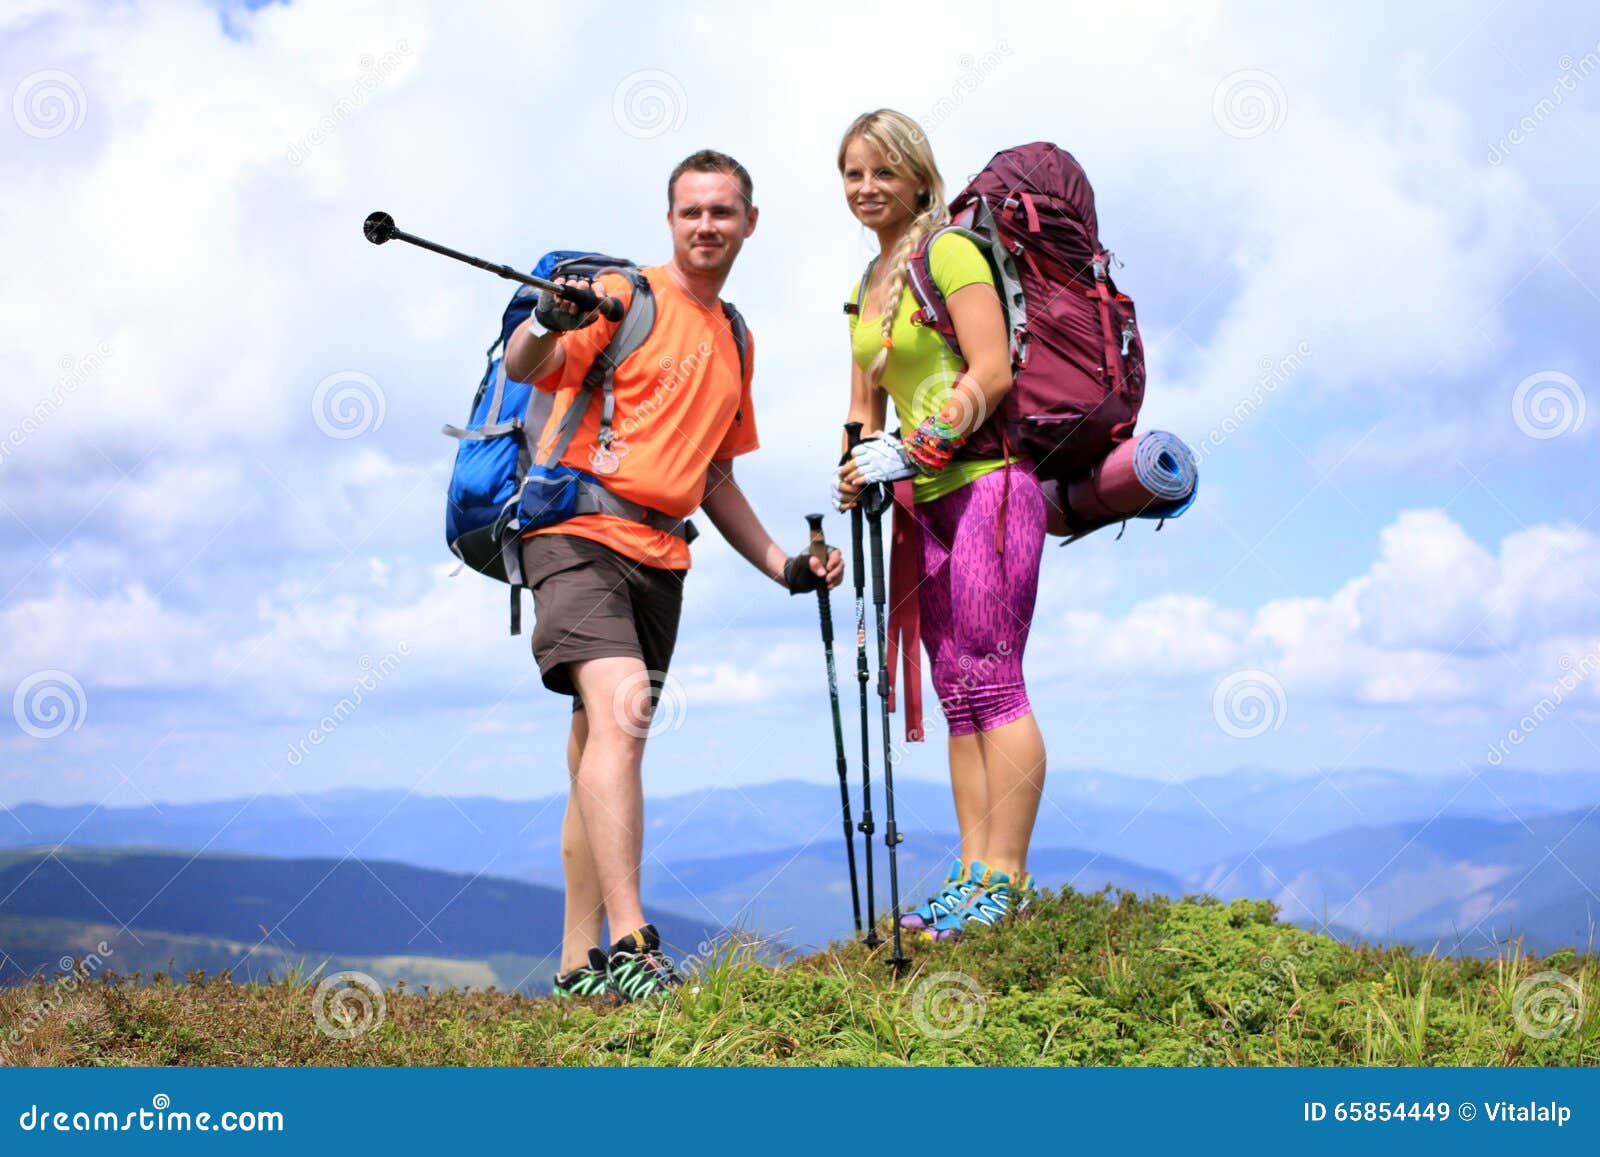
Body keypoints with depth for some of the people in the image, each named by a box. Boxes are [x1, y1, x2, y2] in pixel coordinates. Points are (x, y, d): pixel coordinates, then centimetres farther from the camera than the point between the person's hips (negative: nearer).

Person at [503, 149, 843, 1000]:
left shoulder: (736, 340, 21)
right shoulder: (625, 297, 0)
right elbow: (524, 369, -15)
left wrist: (783, 566, 19)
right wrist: (547, 323, -37)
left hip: (661, 556, 7)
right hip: (580, 533, -7)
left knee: (601, 752, 8)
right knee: (620, 708, -26)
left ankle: (579, 968, 10)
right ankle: (628, 944, -31)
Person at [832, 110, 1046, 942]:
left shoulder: (950, 252, -7)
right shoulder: (867, 286, 18)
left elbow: (991, 373, -16)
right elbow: (865, 404, 22)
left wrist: (909, 452, -18)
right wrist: (857, 469, 4)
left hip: (988, 483, -9)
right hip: (926, 500, 9)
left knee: (992, 684, -10)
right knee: (958, 694, 6)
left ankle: (1004, 881, -8)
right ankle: (973, 875, 9)